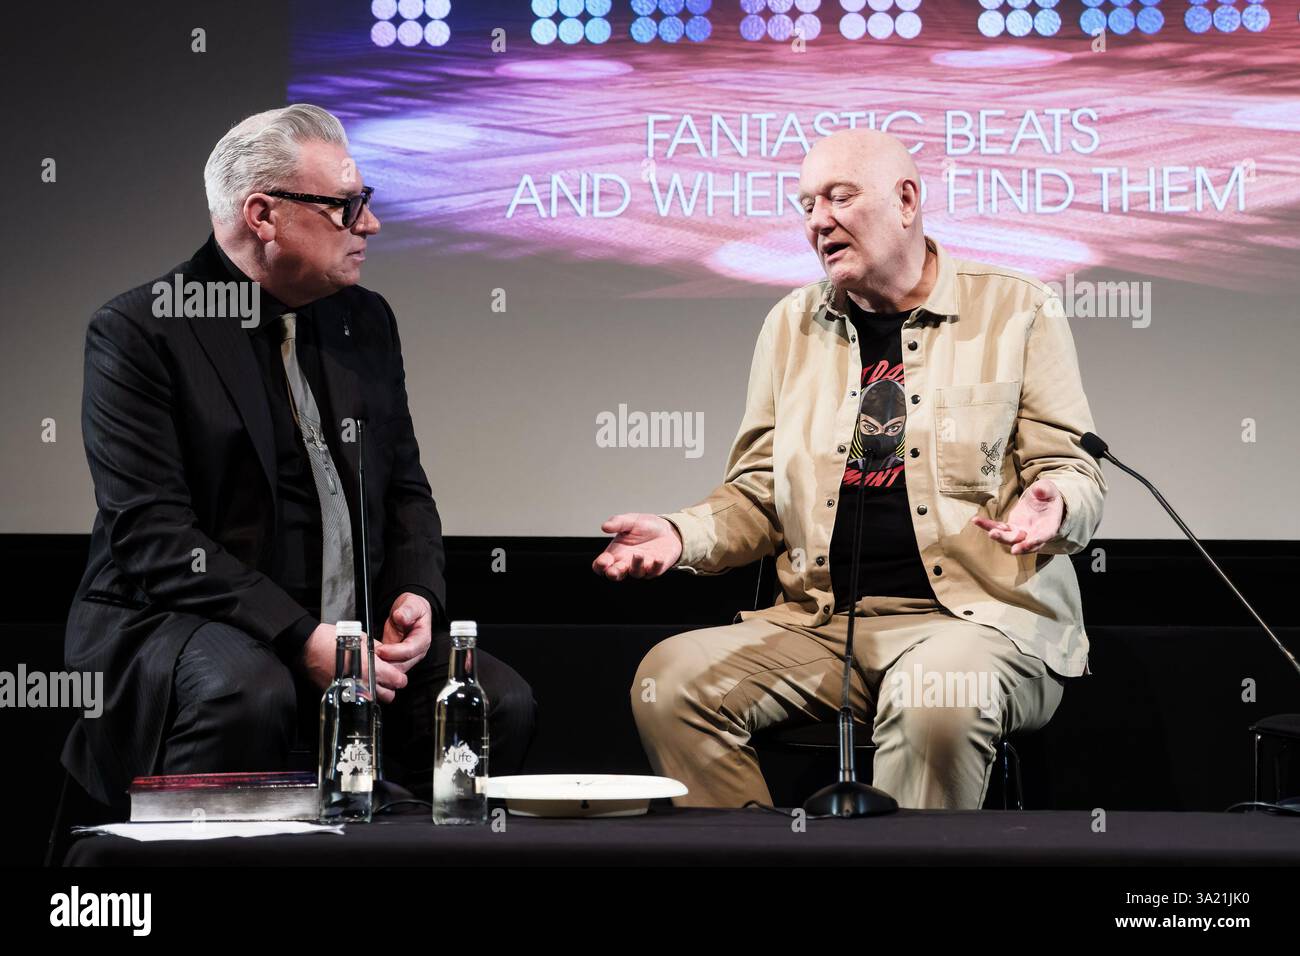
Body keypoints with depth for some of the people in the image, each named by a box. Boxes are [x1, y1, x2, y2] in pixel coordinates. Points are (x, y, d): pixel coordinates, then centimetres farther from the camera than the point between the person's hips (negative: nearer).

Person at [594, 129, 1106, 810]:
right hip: (823, 622, 4)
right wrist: (682, 535, -2)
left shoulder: (1018, 312, 5)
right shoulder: (792, 326, 17)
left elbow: (1074, 473, 4)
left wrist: (1049, 506, -21)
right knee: (669, 677, -20)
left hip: (981, 614, -4)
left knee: (934, 697, -38)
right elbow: (760, 495, 19)